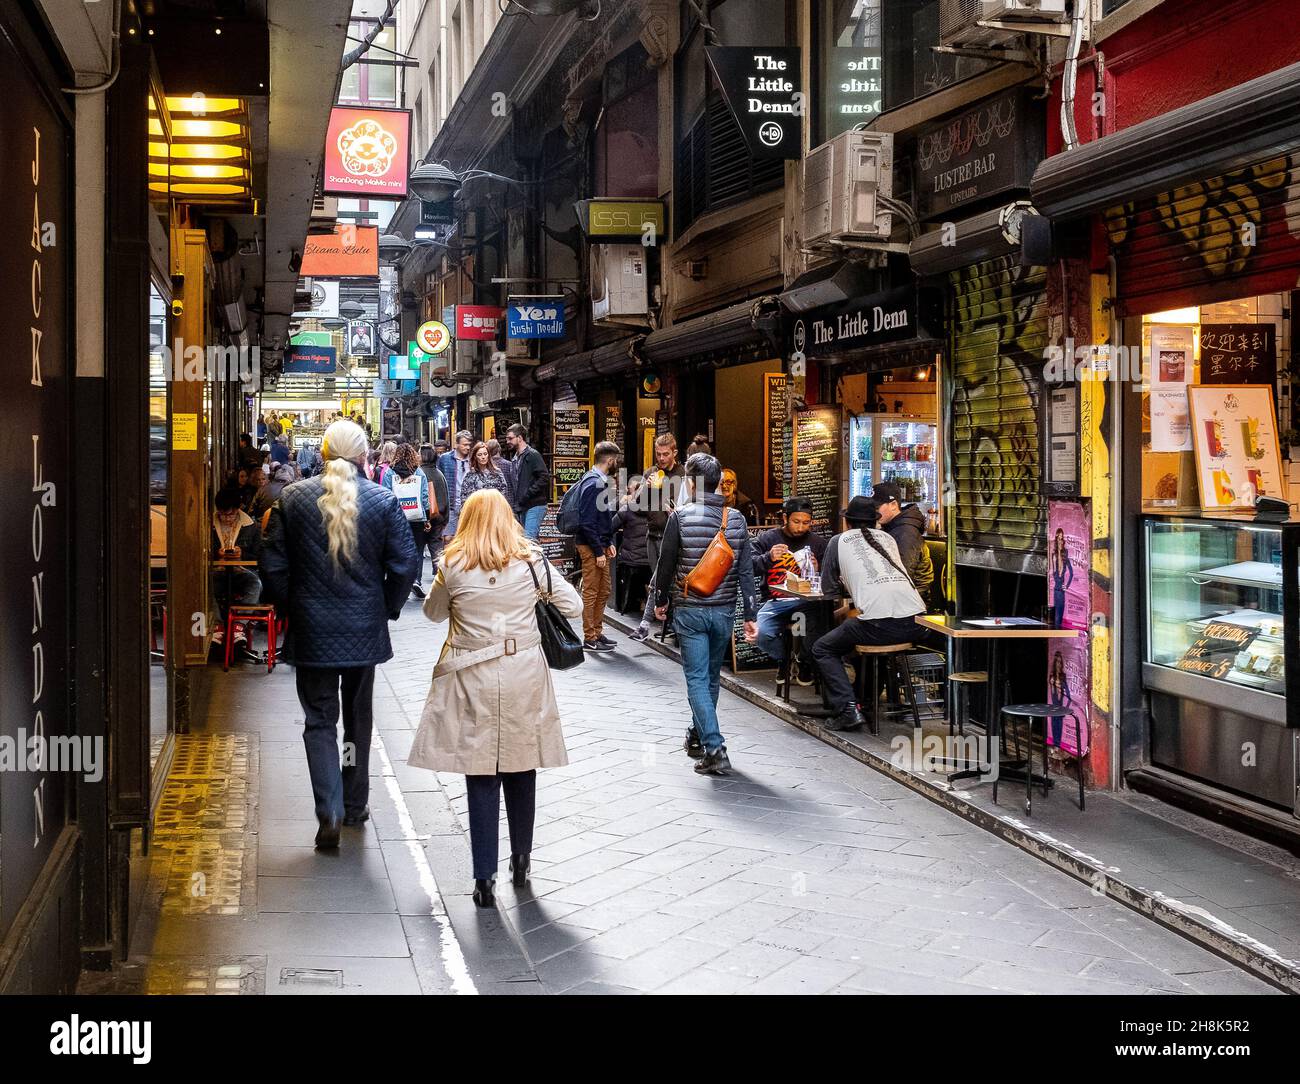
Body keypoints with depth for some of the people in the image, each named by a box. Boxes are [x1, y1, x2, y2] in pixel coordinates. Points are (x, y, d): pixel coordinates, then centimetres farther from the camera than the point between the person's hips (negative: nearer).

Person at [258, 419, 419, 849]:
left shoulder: (292, 498, -6)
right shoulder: (384, 501, -6)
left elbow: (272, 565, -4)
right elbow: (404, 564, -6)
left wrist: (288, 608, 10)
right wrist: (387, 608, 9)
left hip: (312, 631, -1)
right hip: (365, 630, 1)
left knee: (319, 720, 5)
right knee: (359, 717, 18)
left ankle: (330, 812, -9)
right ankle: (355, 804, 28)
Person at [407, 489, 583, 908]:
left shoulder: (454, 567, -5)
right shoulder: (531, 562, -3)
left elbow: (433, 611, 11)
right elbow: (573, 607, 3)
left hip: (473, 681, -1)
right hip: (524, 677, 1)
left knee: (481, 776, 3)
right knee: (521, 772, 15)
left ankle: (485, 877, 1)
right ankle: (521, 860, 28)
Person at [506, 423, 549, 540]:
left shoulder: (533, 455, -9)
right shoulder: (516, 457, 18)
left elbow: (544, 478, -17)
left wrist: (527, 494, -19)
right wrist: (517, 504, 12)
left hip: (535, 505, -9)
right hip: (523, 507, 9)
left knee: (529, 538, -17)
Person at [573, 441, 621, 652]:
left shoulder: (601, 481, 13)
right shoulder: (593, 483, -18)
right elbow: (587, 522, -22)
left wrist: (609, 543, 14)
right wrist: (598, 551, -20)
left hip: (601, 544, 10)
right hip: (591, 546, -10)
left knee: (603, 591, 16)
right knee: (591, 592, -3)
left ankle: (597, 632, 25)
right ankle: (590, 639, 4)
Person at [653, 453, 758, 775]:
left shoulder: (681, 517, -10)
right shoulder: (736, 519, 1)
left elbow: (666, 563, -4)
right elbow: (746, 570, -1)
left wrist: (661, 600, 11)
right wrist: (750, 615, 2)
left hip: (689, 610, -4)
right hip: (724, 610, 4)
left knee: (697, 679, -2)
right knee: (712, 676, 19)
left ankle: (714, 749, -12)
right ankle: (698, 736, 35)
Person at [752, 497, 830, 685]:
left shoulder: (818, 542, 13)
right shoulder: (767, 538, 8)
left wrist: (818, 569, -12)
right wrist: (769, 557, -21)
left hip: (807, 601, 0)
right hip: (775, 601, 0)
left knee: (820, 630, -32)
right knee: (762, 634, -28)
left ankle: (805, 662, 6)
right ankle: (782, 660, 11)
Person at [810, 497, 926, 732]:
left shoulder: (839, 541, 13)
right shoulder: (887, 538, 24)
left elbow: (829, 589, 19)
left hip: (880, 622, -5)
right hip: (915, 622, 5)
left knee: (823, 650, 15)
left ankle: (847, 709, 0)